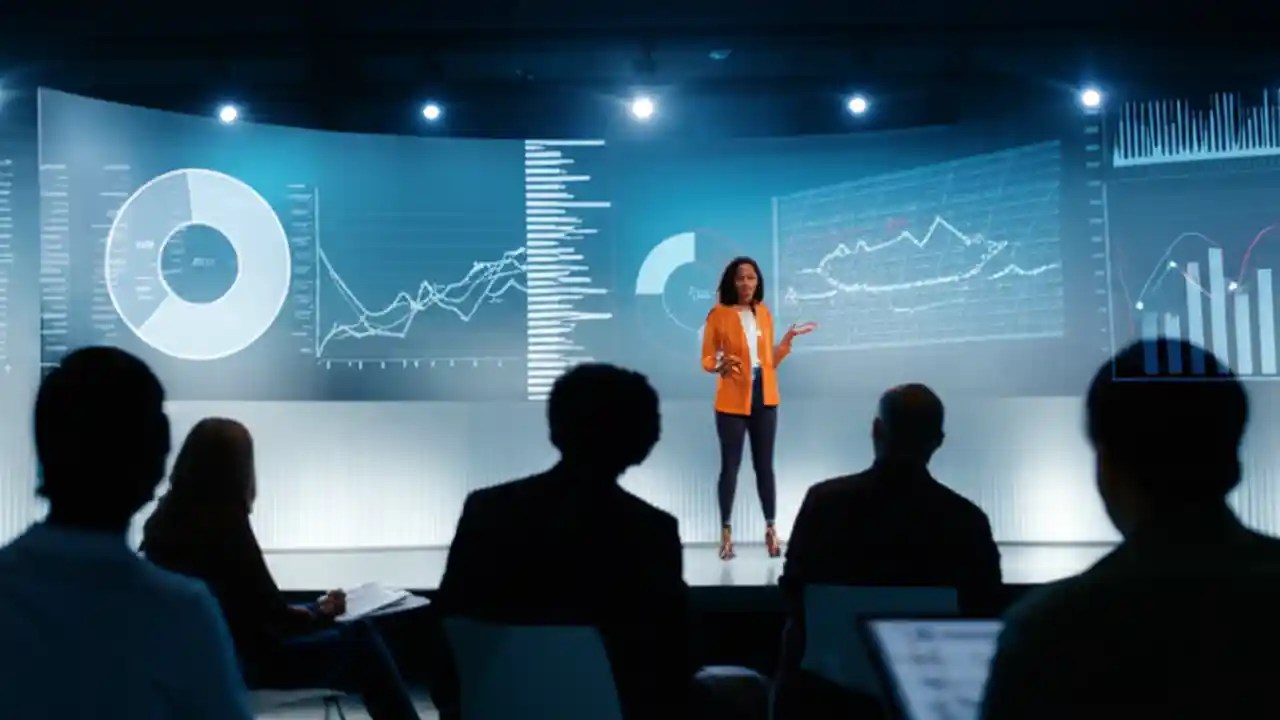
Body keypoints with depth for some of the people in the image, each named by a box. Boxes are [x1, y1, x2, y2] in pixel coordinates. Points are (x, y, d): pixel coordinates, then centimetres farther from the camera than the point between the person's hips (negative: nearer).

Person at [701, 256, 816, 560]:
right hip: (732, 400, -4)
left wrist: (787, 340, 1)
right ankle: (726, 532, 7)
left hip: (764, 398, 4)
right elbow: (706, 359, -4)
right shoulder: (718, 314, -5)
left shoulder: (764, 313, 9)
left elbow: (769, 360, 14)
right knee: (730, 465, 0)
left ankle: (770, 529, 14)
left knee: (764, 465, 7)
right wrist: (721, 364, -24)